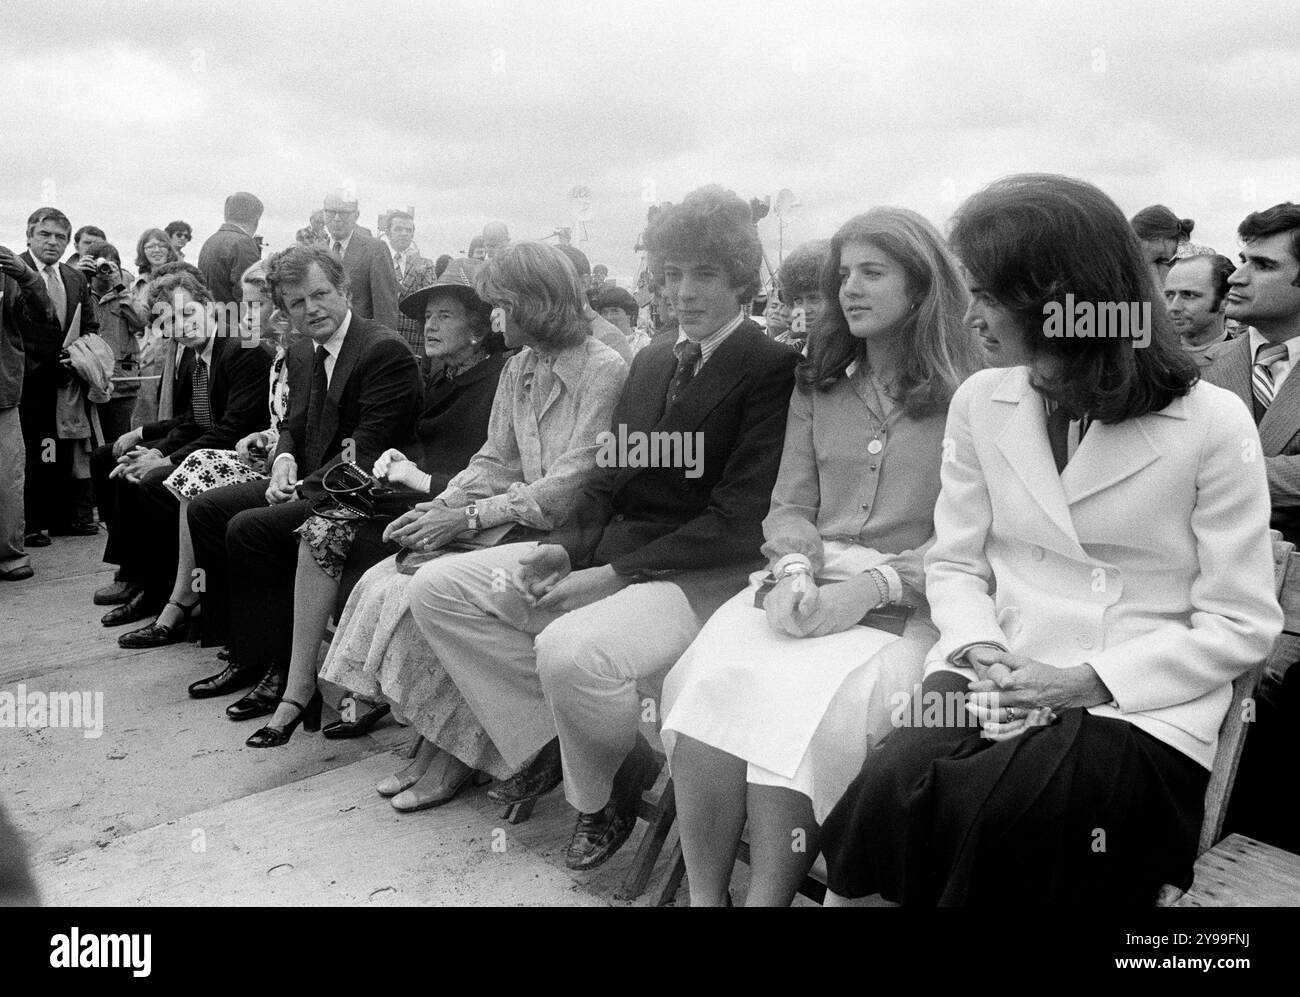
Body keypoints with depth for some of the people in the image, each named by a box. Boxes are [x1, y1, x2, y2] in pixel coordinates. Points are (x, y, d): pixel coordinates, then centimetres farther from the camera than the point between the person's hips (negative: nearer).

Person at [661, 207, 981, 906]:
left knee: (808, 707, -31)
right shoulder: (817, 389, 17)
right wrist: (795, 568, -8)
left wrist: (872, 586, -17)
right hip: (809, 584, 4)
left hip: (909, 601, -3)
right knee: (709, 681, -25)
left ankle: (767, 897, -16)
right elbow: (788, 507, 14)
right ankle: (703, 894, -13)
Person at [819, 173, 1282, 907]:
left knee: (1008, 813, -31)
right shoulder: (980, 402, 7)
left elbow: (1242, 624, -3)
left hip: (1144, 703, -2)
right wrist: (979, 649, -11)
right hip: (999, 677, 3)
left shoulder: (1212, 422, -4)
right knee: (896, 786, -28)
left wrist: (1092, 680, -15)